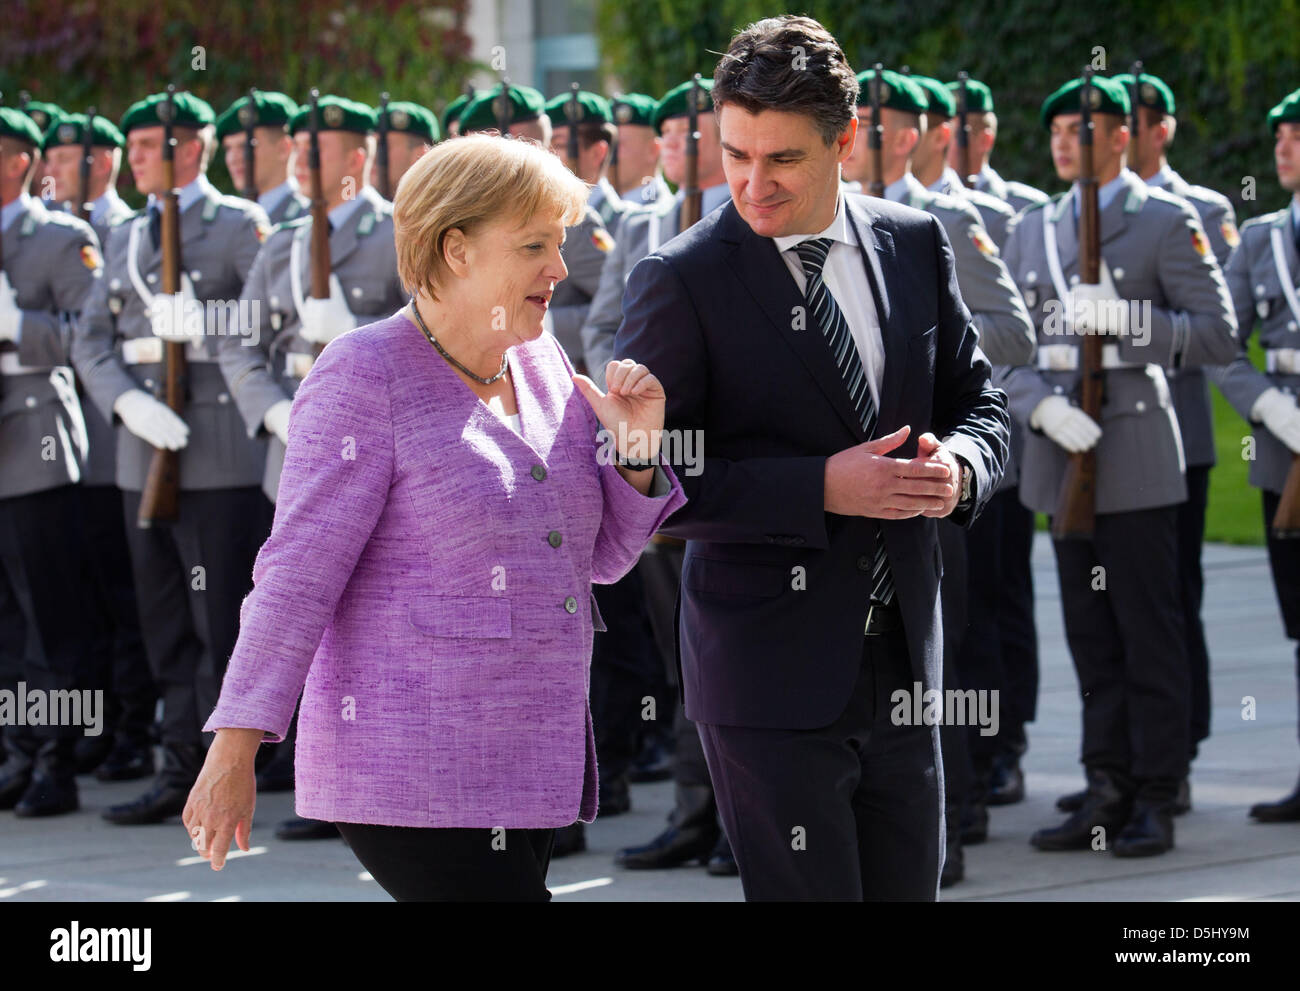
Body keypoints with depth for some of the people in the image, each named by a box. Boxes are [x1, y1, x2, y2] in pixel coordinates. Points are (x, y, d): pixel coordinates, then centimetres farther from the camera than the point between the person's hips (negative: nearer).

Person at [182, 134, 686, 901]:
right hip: (413, 773, -7)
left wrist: (635, 453, -1)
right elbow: (298, 573, -13)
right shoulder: (367, 377, -9)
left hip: (533, 764, 7)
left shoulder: (542, 363, 12)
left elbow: (603, 556, 18)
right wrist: (235, 751, -16)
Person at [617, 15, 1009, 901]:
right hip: (770, 670, -5)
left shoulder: (916, 245, 5)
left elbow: (978, 399, 15)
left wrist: (958, 463, -10)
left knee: (909, 888, 13)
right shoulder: (681, 281, -10)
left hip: (902, 657, 5)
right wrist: (820, 490, -22)